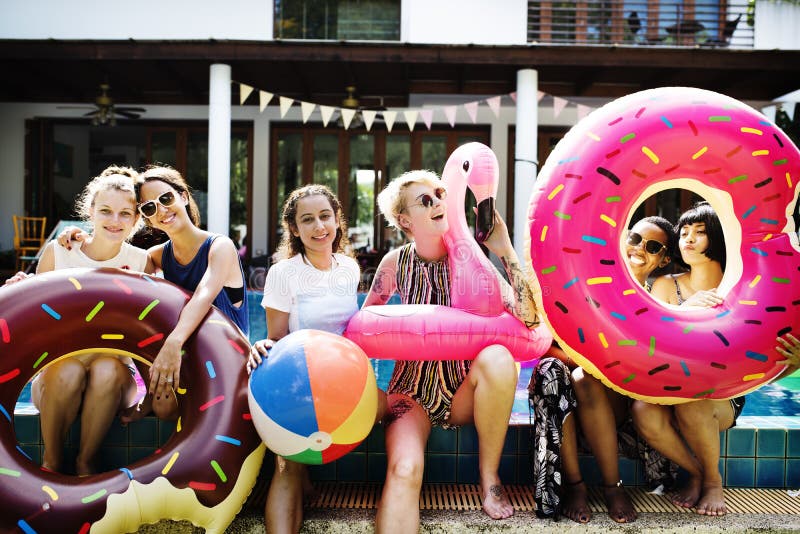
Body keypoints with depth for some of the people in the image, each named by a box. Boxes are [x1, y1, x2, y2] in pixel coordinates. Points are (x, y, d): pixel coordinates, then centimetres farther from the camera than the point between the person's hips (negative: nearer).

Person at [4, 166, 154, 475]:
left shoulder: (141, 263, -4)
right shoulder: (57, 252, -2)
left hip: (115, 372, 0)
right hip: (57, 369, 0)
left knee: (106, 369, -34)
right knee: (69, 370, -33)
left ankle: (86, 462, -14)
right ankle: (51, 462, -11)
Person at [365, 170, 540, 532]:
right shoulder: (397, 263, -5)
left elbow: (528, 317, -17)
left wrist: (505, 251, -21)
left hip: (463, 393, 1)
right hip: (411, 392, -1)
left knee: (498, 357, -33)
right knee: (404, 470, -31)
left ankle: (489, 477, -13)